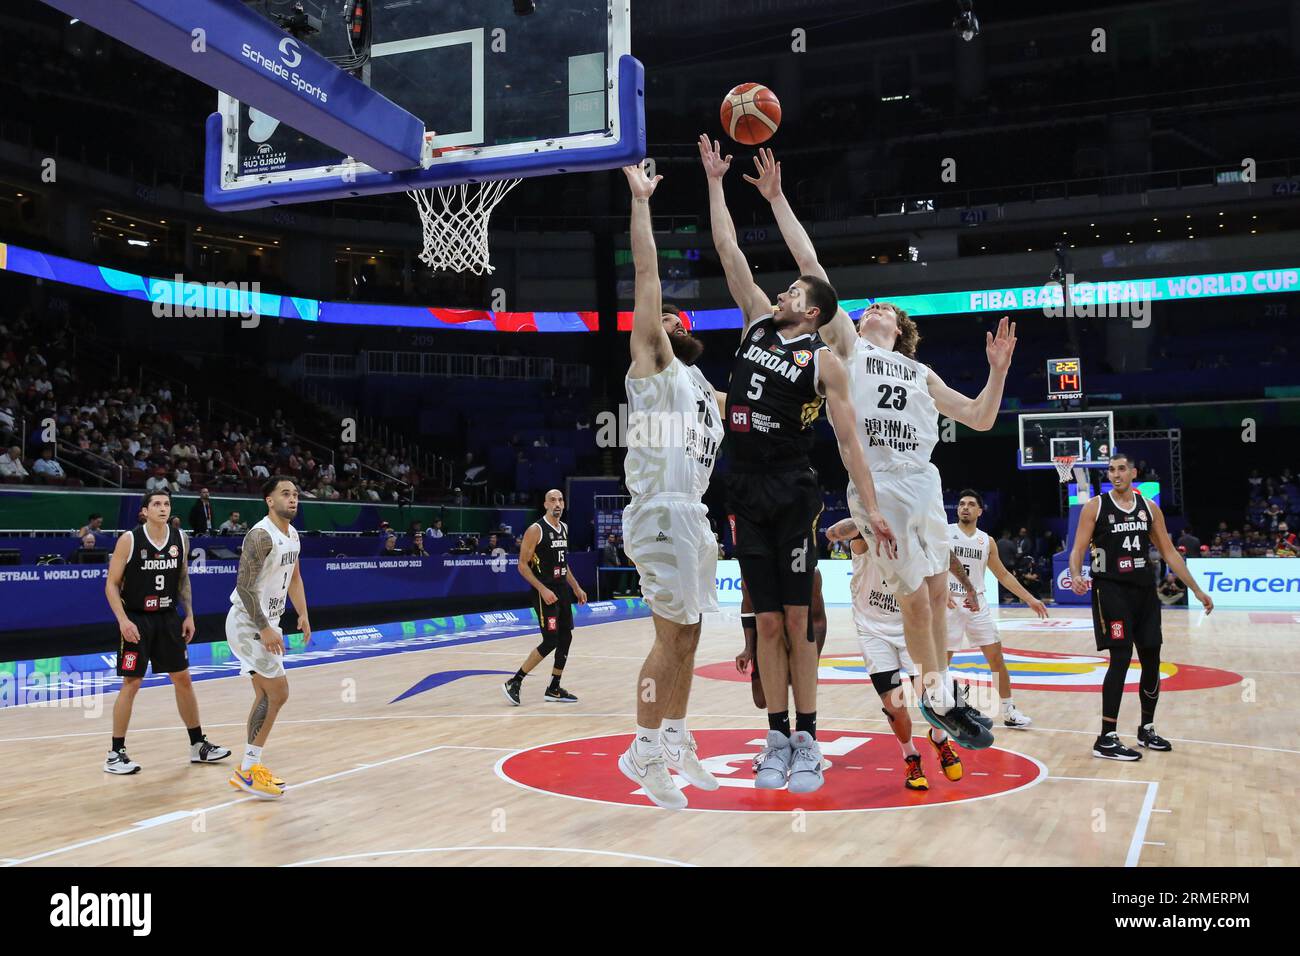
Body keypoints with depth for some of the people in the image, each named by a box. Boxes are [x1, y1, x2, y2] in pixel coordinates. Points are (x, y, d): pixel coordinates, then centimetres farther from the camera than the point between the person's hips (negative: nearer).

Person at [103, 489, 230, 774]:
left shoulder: (180, 539, 2)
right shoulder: (129, 540, -11)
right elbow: (112, 584, -9)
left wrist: (189, 615, 7)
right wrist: (123, 619, -19)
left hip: (168, 619, 5)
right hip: (137, 620, -5)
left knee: (183, 680, 9)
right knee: (131, 684, -3)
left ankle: (198, 745, 19)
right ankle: (115, 753, 8)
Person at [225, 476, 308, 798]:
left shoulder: (293, 535, 9)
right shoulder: (261, 535, -21)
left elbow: (294, 577, 22)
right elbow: (244, 585, -25)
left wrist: (302, 614, 12)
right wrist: (264, 629, -27)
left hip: (267, 622, 10)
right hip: (247, 623, -10)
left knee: (266, 695, 13)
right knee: (278, 691, -11)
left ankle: (249, 766, 23)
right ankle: (248, 771, -3)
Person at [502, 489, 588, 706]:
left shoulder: (564, 528, 11)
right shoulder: (536, 529, -13)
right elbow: (522, 565, -14)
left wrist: (576, 587, 18)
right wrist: (543, 589, -22)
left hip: (563, 589, 8)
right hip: (546, 592, -8)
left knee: (565, 639, 8)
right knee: (550, 642, -11)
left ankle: (554, 690, 18)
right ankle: (514, 683, -2)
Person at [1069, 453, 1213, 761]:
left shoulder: (1149, 508, 9)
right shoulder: (1095, 507, -4)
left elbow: (1169, 552, 12)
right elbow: (1078, 550, -7)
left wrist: (1197, 590, 10)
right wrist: (1076, 575, -28)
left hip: (1144, 591, 5)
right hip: (1111, 591, -5)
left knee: (1152, 660, 9)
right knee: (1121, 659, -14)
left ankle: (1146, 729, 28)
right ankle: (1106, 739, -9)